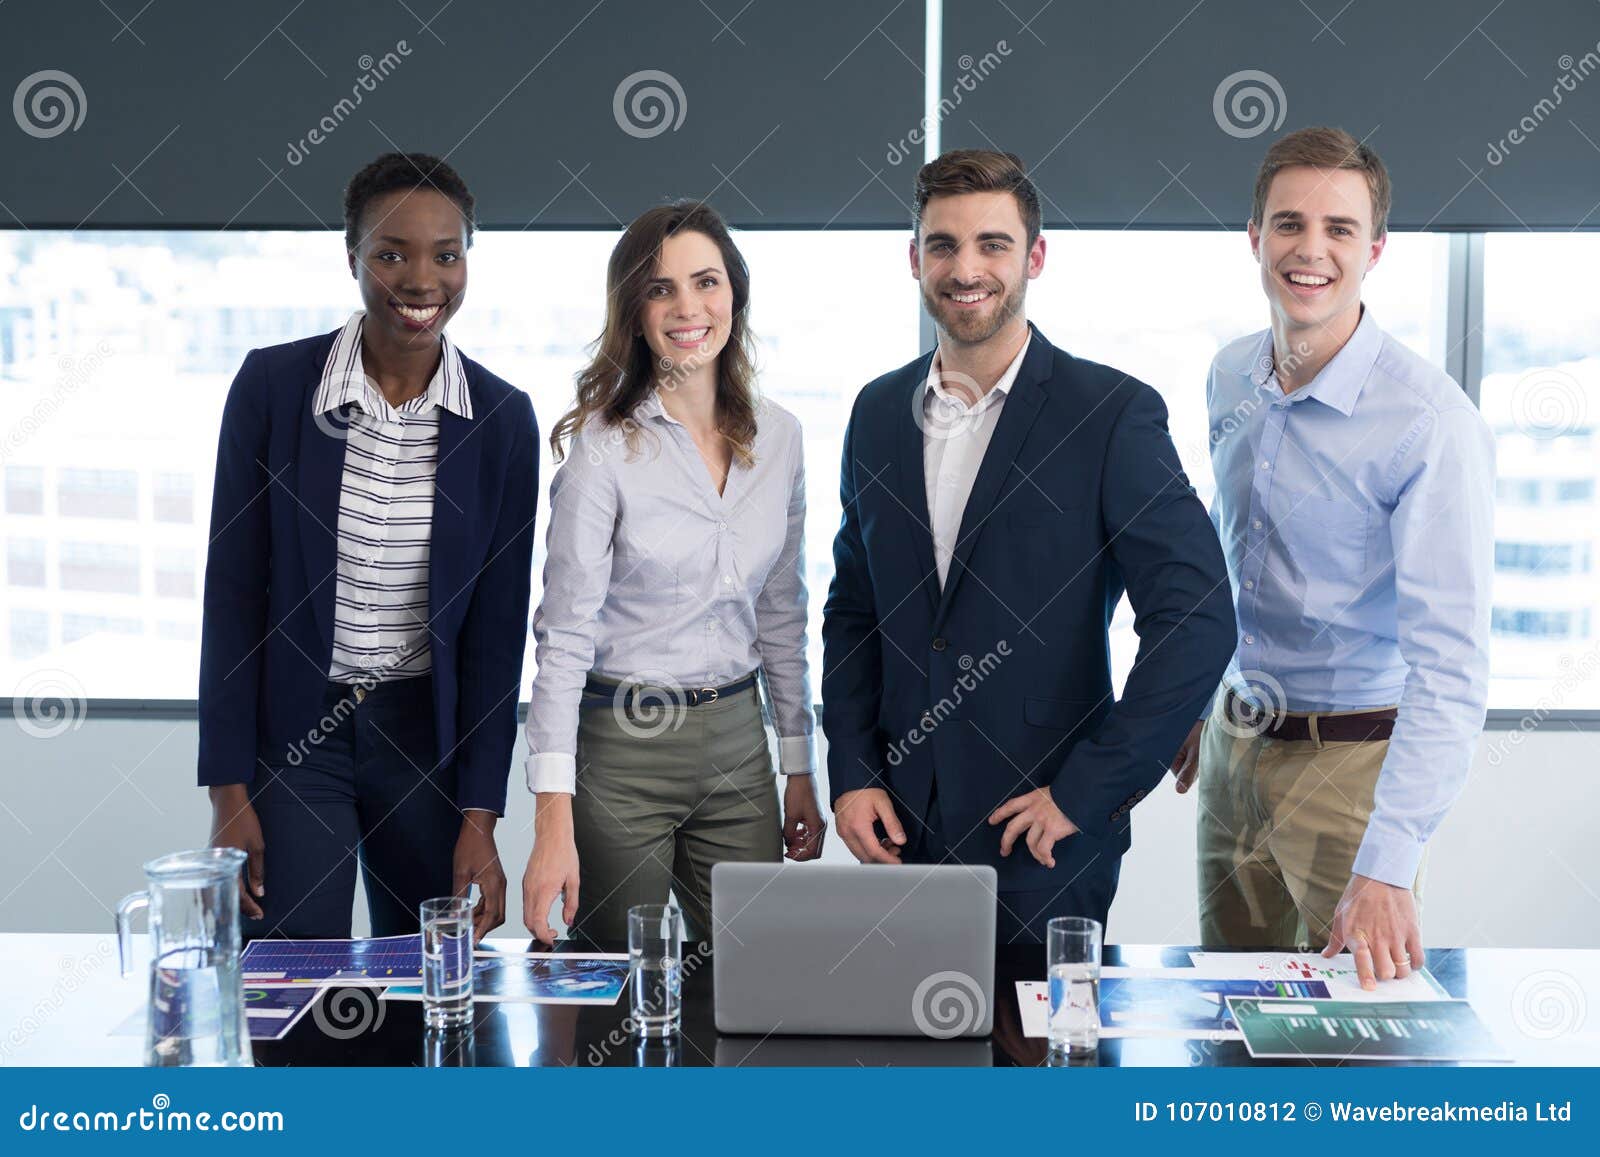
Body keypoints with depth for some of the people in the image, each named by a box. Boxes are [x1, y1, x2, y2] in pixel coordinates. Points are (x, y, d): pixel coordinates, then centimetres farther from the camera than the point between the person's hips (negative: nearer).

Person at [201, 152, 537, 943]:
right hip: (291, 728, -1)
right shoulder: (272, 385, -7)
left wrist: (479, 820, -4)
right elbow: (233, 593, -4)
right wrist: (229, 794, -7)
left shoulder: (501, 418, -3)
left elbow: (498, 626, -1)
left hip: (427, 733, 2)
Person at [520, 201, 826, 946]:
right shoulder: (604, 444, -11)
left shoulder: (776, 436, 4)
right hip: (622, 748, -4)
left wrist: (800, 770, 12)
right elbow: (564, 633, -13)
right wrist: (553, 819, -19)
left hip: (738, 743, 4)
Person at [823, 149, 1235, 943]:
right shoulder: (878, 412, 8)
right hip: (901, 830, 4)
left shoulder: (1113, 414, -8)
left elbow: (1197, 622, -13)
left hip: (1044, 847, -4)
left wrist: (1087, 792, -14)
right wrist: (851, 775, 4)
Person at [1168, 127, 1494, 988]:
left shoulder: (1431, 420, -22)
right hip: (1233, 744, 6)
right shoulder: (1230, 378, 1)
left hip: (1352, 758, -6)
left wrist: (1386, 867, -36)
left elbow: (1448, 662, -28)